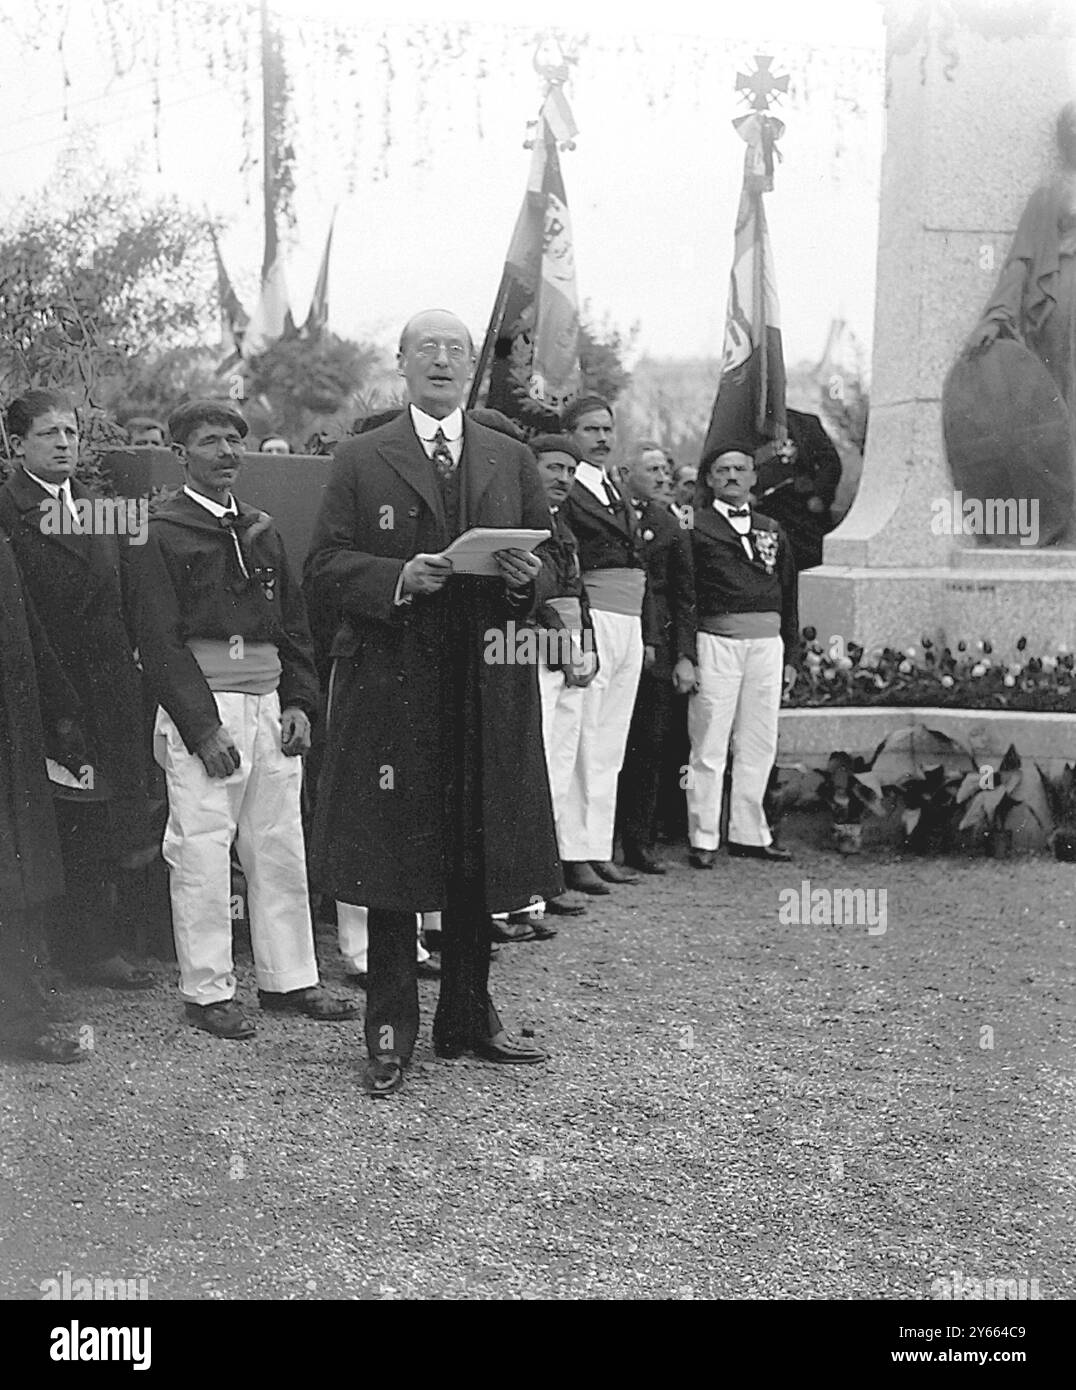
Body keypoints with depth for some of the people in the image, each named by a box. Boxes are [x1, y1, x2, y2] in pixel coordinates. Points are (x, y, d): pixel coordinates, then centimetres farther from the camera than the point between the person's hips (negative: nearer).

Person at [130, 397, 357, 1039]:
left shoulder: (262, 530, 17)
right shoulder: (165, 534, -2)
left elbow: (295, 622, 18)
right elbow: (160, 639, -8)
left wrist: (299, 704, 6)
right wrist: (202, 728, -14)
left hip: (269, 706, 6)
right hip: (200, 707, -6)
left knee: (281, 848, 9)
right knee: (202, 853, -3)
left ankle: (289, 979, 18)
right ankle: (208, 991, 8)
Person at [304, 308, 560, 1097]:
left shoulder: (512, 460, 13)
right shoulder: (361, 461, 5)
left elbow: (554, 559, 14)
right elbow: (323, 568, 0)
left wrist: (529, 576, -9)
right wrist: (400, 577, -16)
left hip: (488, 685, 3)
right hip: (390, 685, -2)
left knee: (479, 856, 8)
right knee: (392, 856, 0)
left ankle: (468, 1017, 23)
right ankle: (391, 1033, 10)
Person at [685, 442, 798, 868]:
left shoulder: (772, 531, 18)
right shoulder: (695, 528, 2)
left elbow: (788, 596, 18)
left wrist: (791, 654, 12)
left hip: (767, 643, 5)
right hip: (716, 641, -5)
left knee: (759, 745, 8)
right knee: (709, 746, -3)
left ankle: (748, 833, 18)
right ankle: (703, 840, 3)